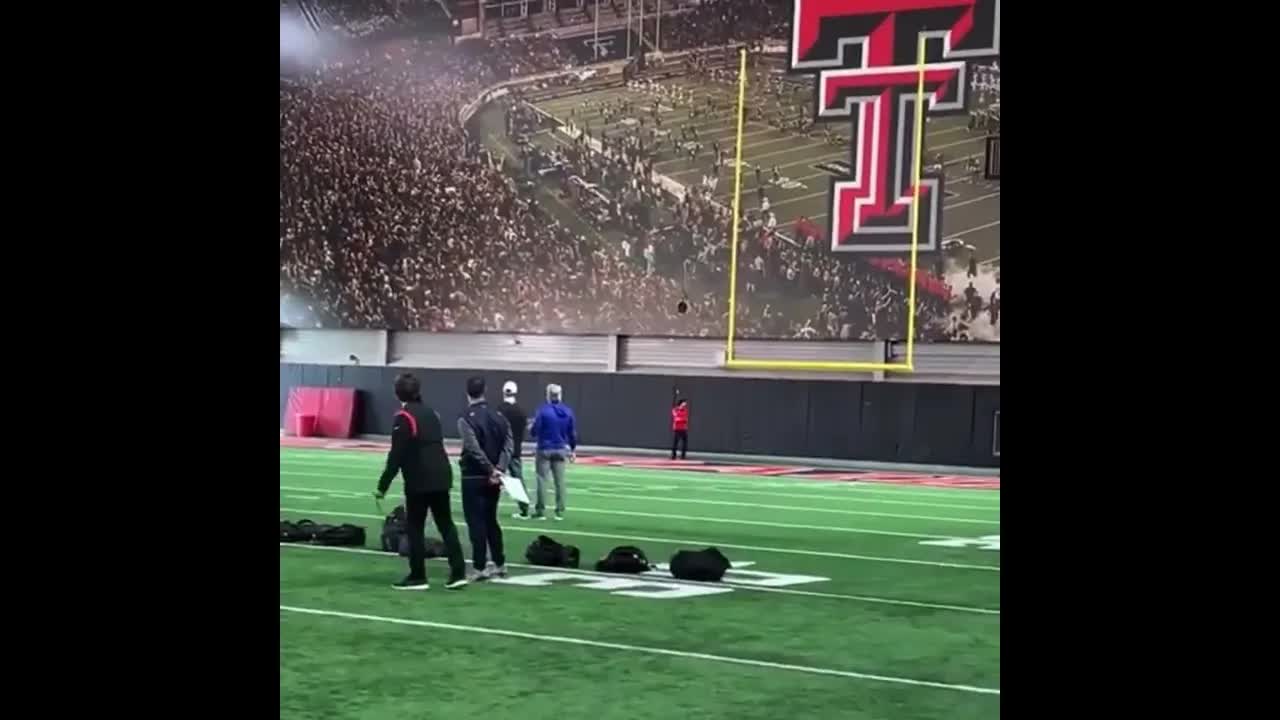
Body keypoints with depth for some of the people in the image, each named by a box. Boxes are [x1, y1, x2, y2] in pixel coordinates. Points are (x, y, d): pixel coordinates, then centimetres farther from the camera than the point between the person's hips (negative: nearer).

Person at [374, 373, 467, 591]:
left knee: (415, 528, 3)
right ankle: (458, 573, 6)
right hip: (441, 477, 7)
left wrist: (383, 485, -11)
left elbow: (397, 455, -14)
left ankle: (417, 577, 6)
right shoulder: (431, 413, 13)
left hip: (419, 481, -7)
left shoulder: (404, 418, -10)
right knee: (446, 524, 10)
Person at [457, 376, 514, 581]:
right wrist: (498, 469, -10)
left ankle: (480, 568, -1)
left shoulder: (466, 419, -11)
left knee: (476, 523, -1)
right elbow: (508, 445, -3)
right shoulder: (499, 416, 6)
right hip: (493, 477, 6)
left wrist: (491, 470, -15)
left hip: (473, 477, -6)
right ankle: (500, 564, 19)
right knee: (491, 520, 17)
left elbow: (474, 449, -20)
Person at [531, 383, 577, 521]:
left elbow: (534, 431, -11)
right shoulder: (568, 412, 1)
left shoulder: (543, 410, -13)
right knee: (560, 481, 7)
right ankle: (560, 512, 8)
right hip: (561, 450, 4)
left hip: (544, 450, -4)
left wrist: (531, 427, 12)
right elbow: (572, 433, 7)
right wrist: (573, 449, 19)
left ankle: (541, 511, 2)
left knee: (542, 480, 2)